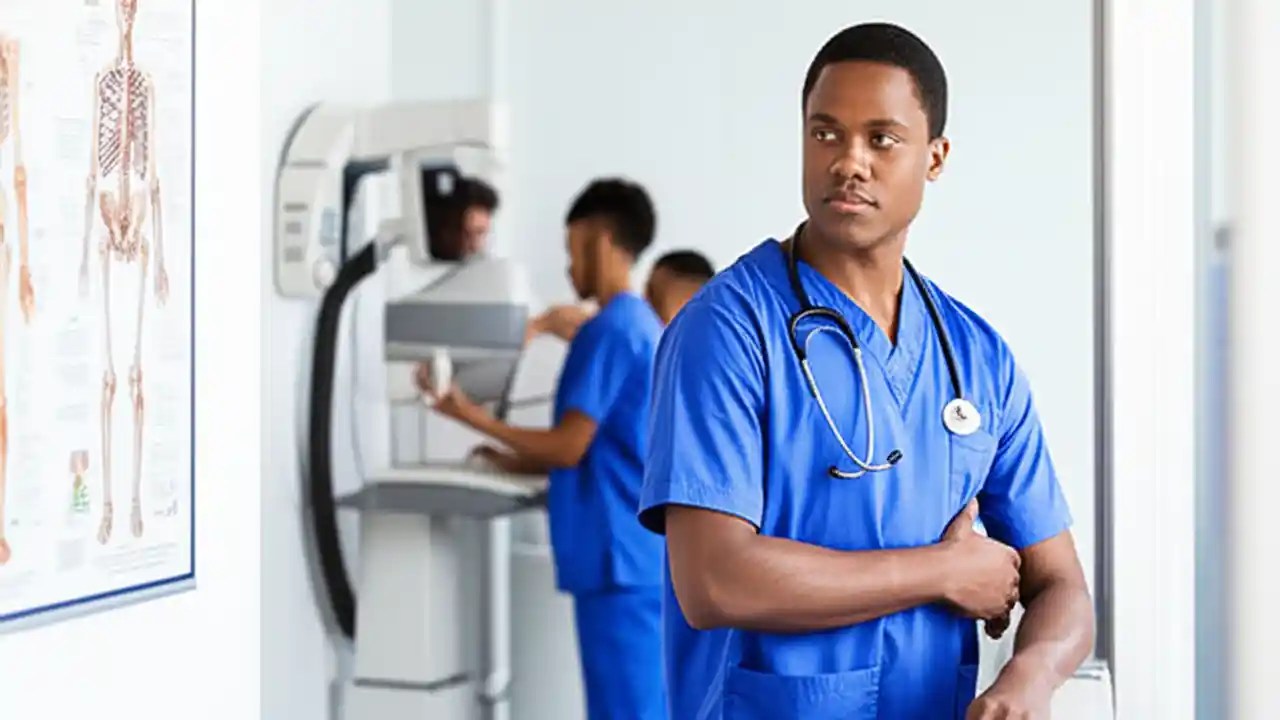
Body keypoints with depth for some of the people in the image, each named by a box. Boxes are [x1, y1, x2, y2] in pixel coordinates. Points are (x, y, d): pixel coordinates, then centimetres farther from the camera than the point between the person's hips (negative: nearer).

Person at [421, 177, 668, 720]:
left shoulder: (610, 330, -13)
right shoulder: (646, 329, 16)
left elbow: (569, 446, -14)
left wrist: (474, 417, -6)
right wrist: (521, 464, 21)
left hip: (620, 559, -9)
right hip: (646, 557, 9)